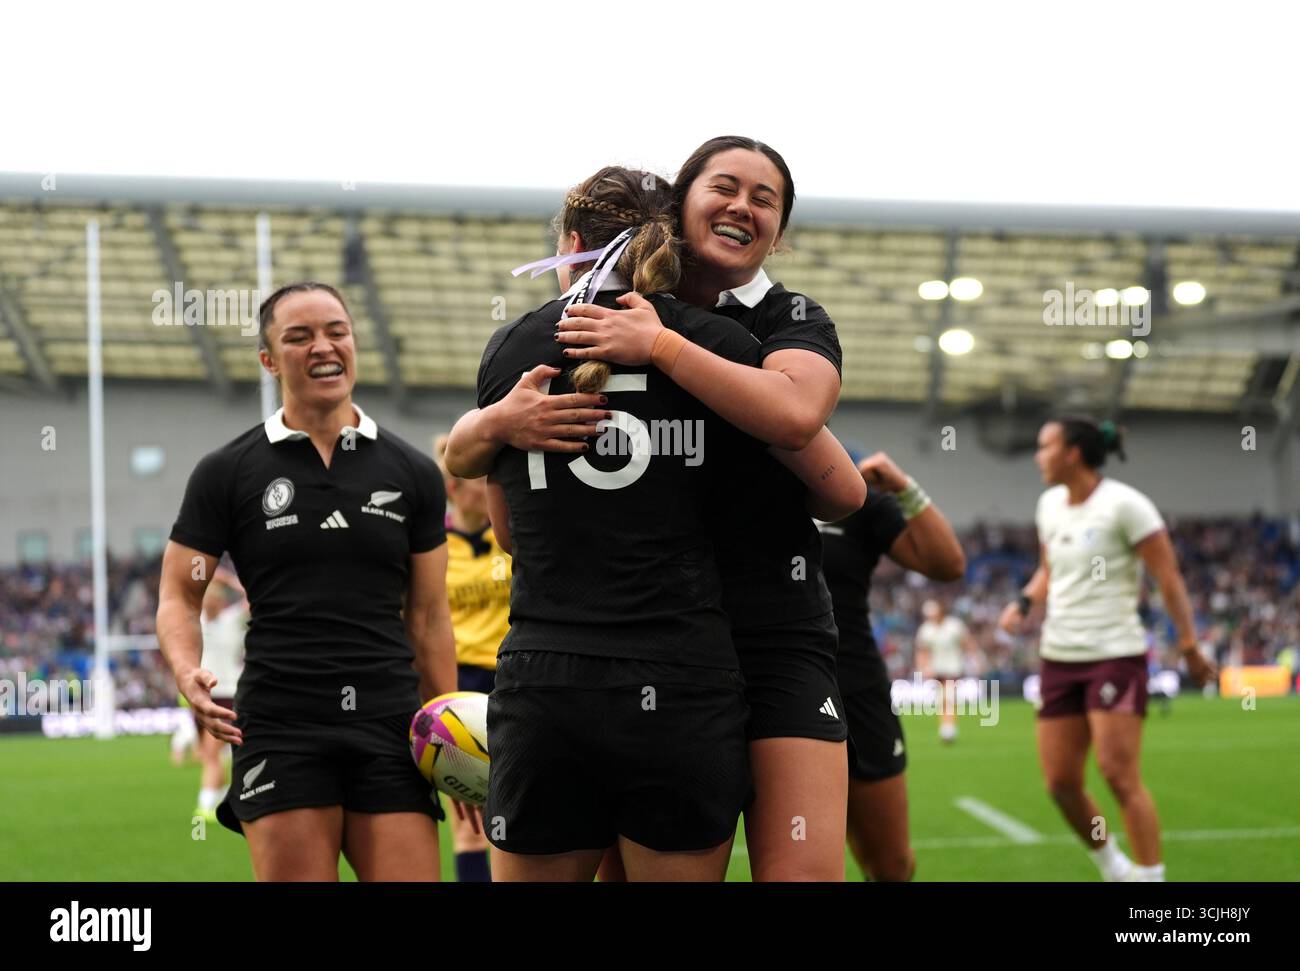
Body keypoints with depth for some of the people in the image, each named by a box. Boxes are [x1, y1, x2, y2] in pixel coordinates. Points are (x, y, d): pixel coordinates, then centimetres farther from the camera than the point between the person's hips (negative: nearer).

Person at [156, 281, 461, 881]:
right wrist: (188, 673, -14)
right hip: (281, 729, -2)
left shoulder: (413, 473, 11)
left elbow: (428, 615, 14)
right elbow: (179, 595, 7)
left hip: (390, 726, 2)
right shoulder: (227, 472, 6)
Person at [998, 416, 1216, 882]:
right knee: (1061, 783, 4)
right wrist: (1024, 602, 4)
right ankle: (1112, 867, 25)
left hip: (1115, 655, -7)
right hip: (1059, 658, 7)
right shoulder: (1050, 505, 8)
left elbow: (1169, 577, -10)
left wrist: (1190, 646, -13)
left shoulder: (1123, 503, -12)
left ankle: (1148, 876, -7)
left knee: (1120, 777, -14)